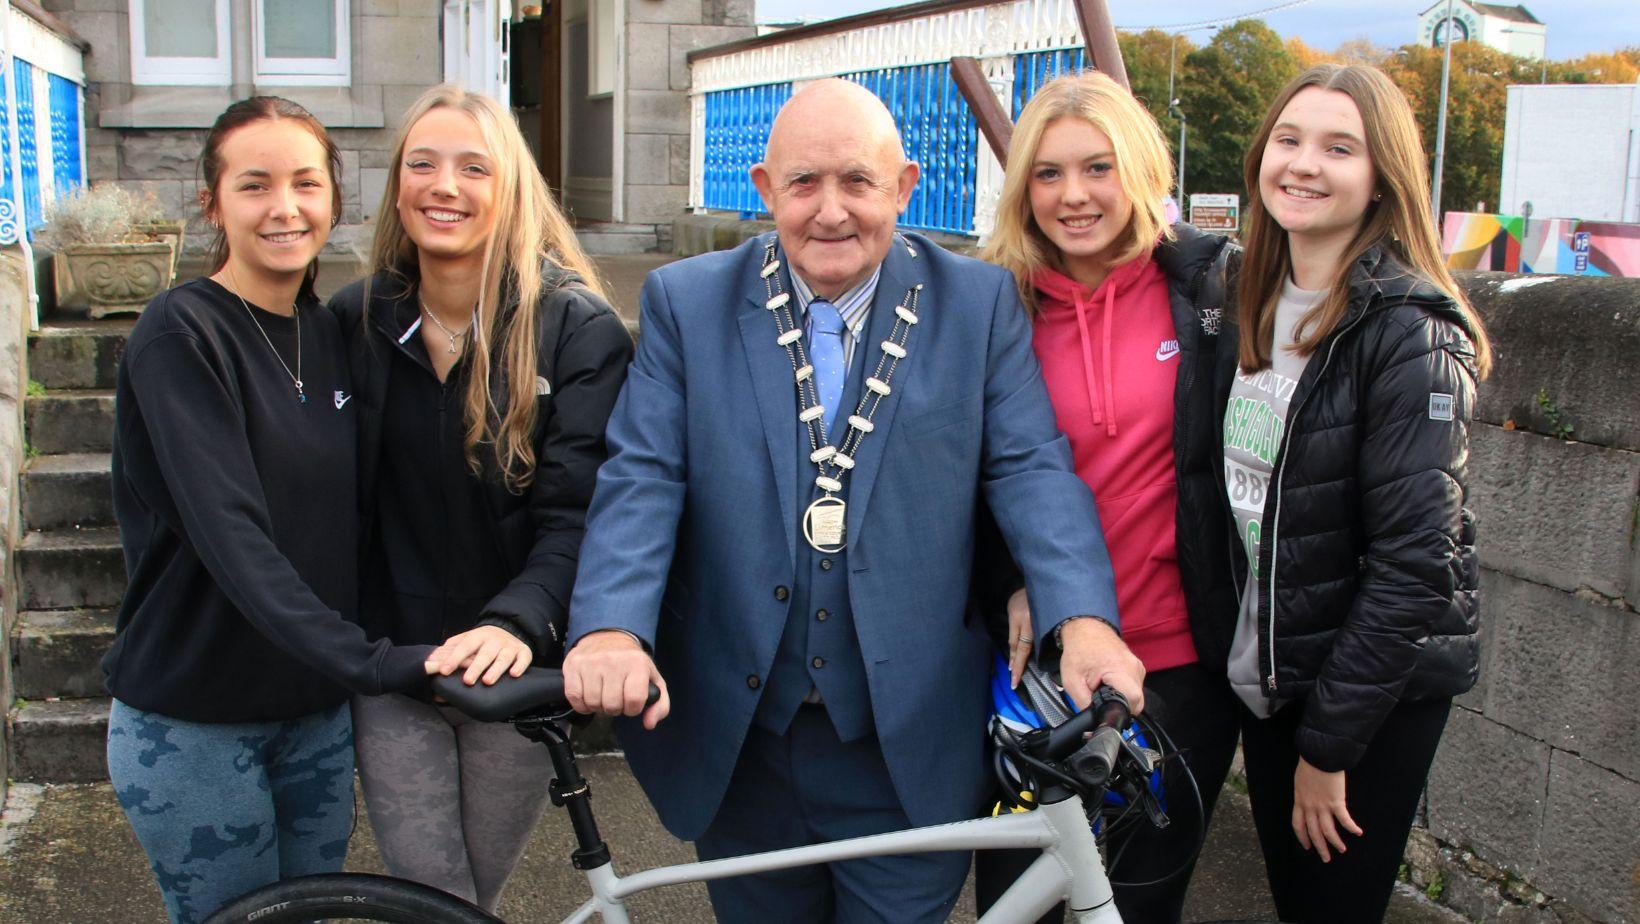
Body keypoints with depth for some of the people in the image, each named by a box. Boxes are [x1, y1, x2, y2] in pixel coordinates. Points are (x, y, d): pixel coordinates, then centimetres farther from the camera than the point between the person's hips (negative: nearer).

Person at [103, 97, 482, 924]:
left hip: (316, 714, 6)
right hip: (193, 724, -6)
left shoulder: (329, 332, 4)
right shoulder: (179, 335, -16)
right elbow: (230, 535, -26)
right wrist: (375, 662, -34)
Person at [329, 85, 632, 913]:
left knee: (478, 890, 17)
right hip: (390, 662, 2)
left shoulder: (577, 326, -11)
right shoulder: (355, 321, 0)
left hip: (515, 669, -1)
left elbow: (578, 511, -17)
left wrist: (518, 623, -33)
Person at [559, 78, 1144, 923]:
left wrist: (1083, 621, -26)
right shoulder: (687, 303, 0)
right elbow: (642, 479, -8)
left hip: (909, 748, -1)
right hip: (735, 739, 2)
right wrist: (611, 629, -25)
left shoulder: (980, 305, -1)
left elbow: (1032, 468, -9)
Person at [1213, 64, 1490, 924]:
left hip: (1376, 686, -6)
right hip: (1265, 672, 6)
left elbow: (1417, 557, -20)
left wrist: (1328, 741, -18)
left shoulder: (1408, 330, -17)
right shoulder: (1252, 311, 5)